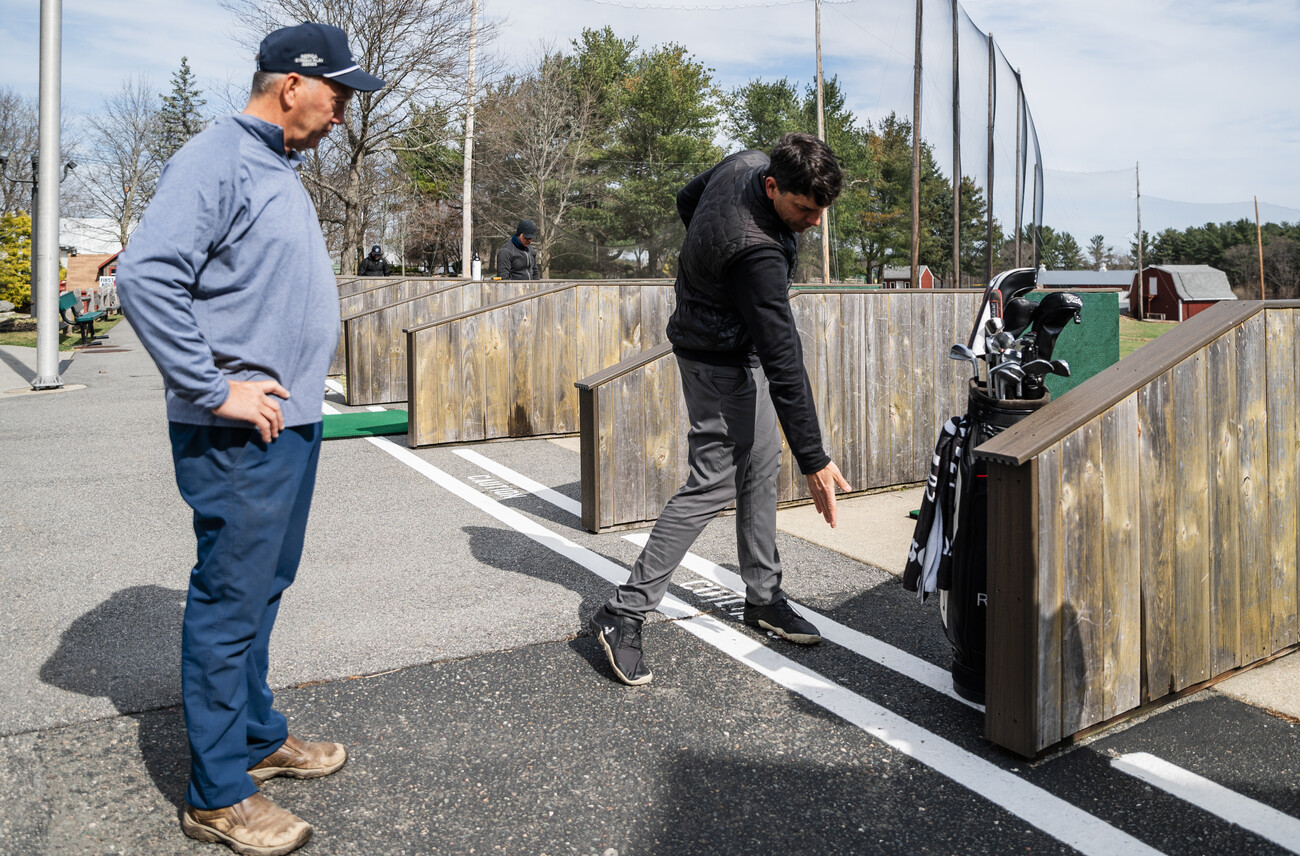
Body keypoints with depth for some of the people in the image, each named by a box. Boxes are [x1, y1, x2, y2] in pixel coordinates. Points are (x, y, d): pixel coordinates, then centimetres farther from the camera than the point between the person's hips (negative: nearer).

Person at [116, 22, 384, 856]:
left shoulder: (283, 170, 17)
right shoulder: (216, 160, -13)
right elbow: (147, 276, -24)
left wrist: (301, 385, 16)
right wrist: (214, 390, -21)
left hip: (295, 423, 9)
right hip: (242, 435, -9)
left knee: (262, 591, 18)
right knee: (231, 602, 0)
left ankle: (259, 737, 34)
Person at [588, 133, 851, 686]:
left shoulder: (745, 162, -8)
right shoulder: (757, 251, -35)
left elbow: (687, 201, 12)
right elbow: (783, 360, -34)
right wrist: (813, 458, -29)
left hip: (741, 348, 10)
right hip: (719, 360, -10)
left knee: (763, 467, 13)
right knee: (713, 484, -10)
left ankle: (763, 596, 25)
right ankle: (624, 613, -3)